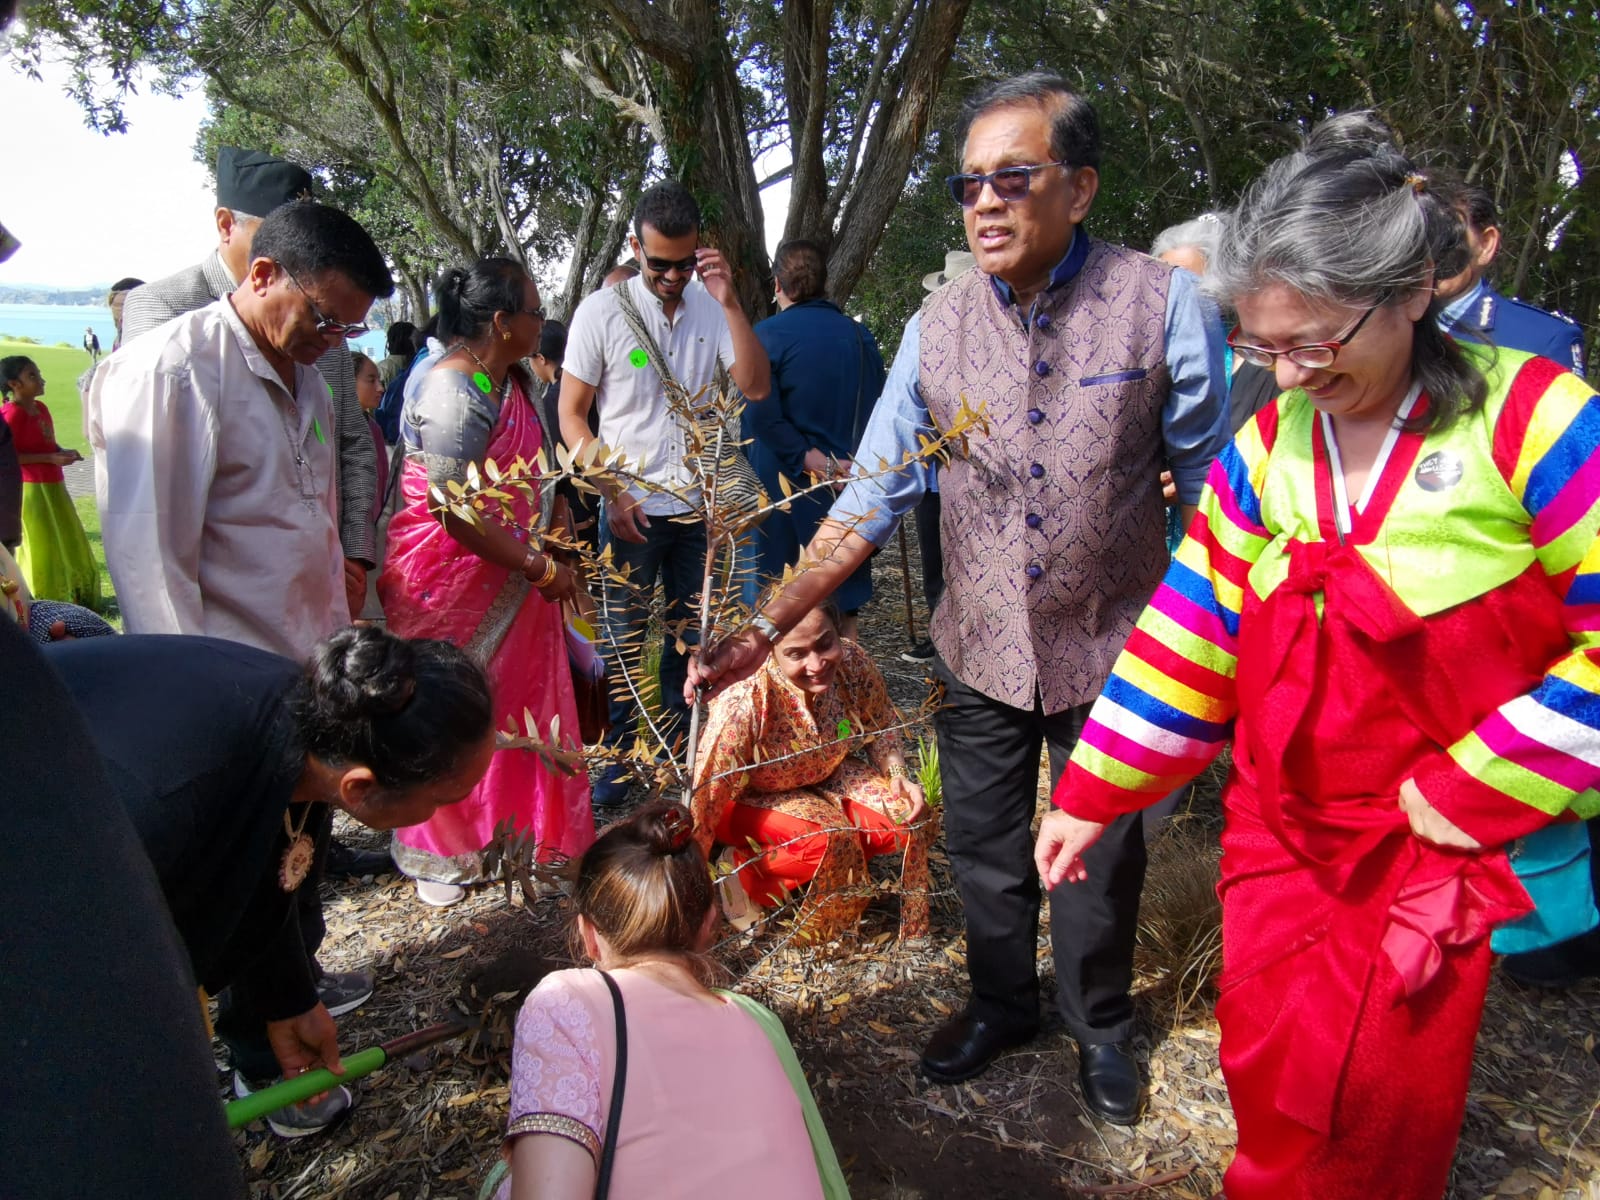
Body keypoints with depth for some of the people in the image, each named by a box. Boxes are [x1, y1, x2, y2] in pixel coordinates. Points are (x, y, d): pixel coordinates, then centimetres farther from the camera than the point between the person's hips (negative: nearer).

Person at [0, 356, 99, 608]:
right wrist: (51, 458, -22)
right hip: (30, 490, -9)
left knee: (69, 549, 15)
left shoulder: (40, 408, 10)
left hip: (53, 487, 9)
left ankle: (70, 602, 27)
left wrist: (63, 453, 2)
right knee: (41, 551, -2)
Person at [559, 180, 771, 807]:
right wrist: (613, 490, -12)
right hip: (632, 509, -3)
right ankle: (617, 757, 21)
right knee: (624, 639, 7)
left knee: (690, 636, 14)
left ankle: (678, 748, 30)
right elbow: (571, 414, -4)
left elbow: (757, 386, -12)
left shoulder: (712, 305, -1)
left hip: (700, 507, 3)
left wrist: (730, 302, -20)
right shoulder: (602, 311, -7)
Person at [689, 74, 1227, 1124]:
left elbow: (1212, 488, -6)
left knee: (1100, 852, 15)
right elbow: (873, 497, -5)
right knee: (983, 845, 17)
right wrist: (768, 625, -11)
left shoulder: (1161, 305, -14)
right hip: (978, 647, 3)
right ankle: (1002, 1003, 45)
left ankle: (1101, 1026, 43)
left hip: (1111, 651, -2)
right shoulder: (936, 329, -6)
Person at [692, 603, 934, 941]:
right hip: (752, 798, -5)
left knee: (913, 822, -15)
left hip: (826, 776, 5)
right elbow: (703, 802, -32)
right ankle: (742, 873, -8)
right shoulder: (744, 702, -38)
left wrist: (898, 774, -19)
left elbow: (882, 726, -1)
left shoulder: (854, 663, -23)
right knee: (830, 840, -33)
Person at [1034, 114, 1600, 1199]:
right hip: (1278, 829, 4)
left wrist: (1477, 787, -13)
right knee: (1266, 1078, 12)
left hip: (1434, 847, -3)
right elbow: (1191, 631, 3)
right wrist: (1090, 794, 3)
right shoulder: (1267, 445, 0)